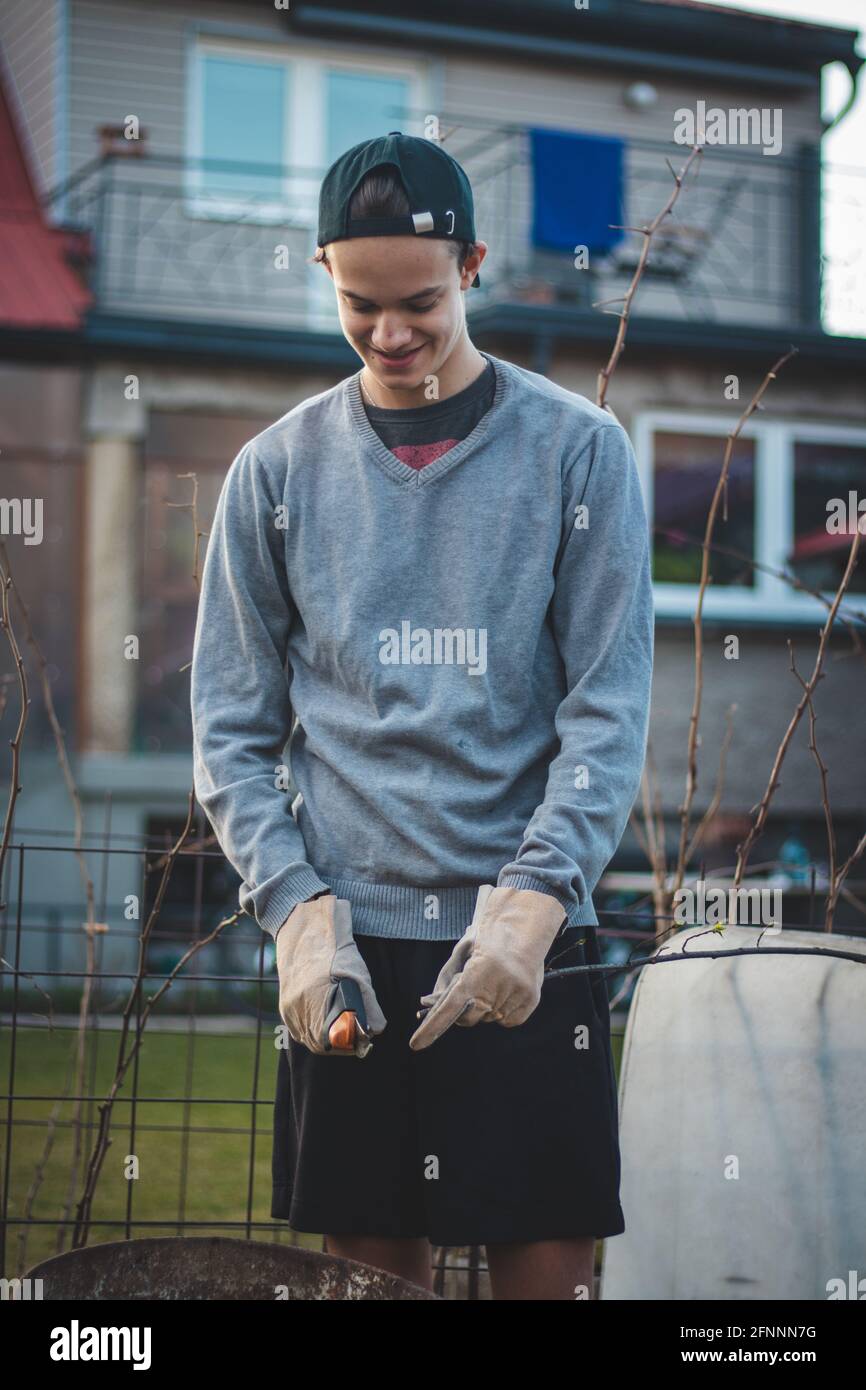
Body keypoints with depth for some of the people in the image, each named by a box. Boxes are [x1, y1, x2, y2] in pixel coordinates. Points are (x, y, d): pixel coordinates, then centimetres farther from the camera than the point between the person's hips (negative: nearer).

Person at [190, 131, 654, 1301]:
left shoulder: (578, 449, 2)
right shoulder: (277, 469, 6)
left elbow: (611, 708, -3)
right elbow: (232, 729, 6)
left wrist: (534, 900, -15)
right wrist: (298, 909, -7)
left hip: (529, 943, -1)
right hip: (346, 948, 1)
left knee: (548, 1268, 0)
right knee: (373, 1265, 6)